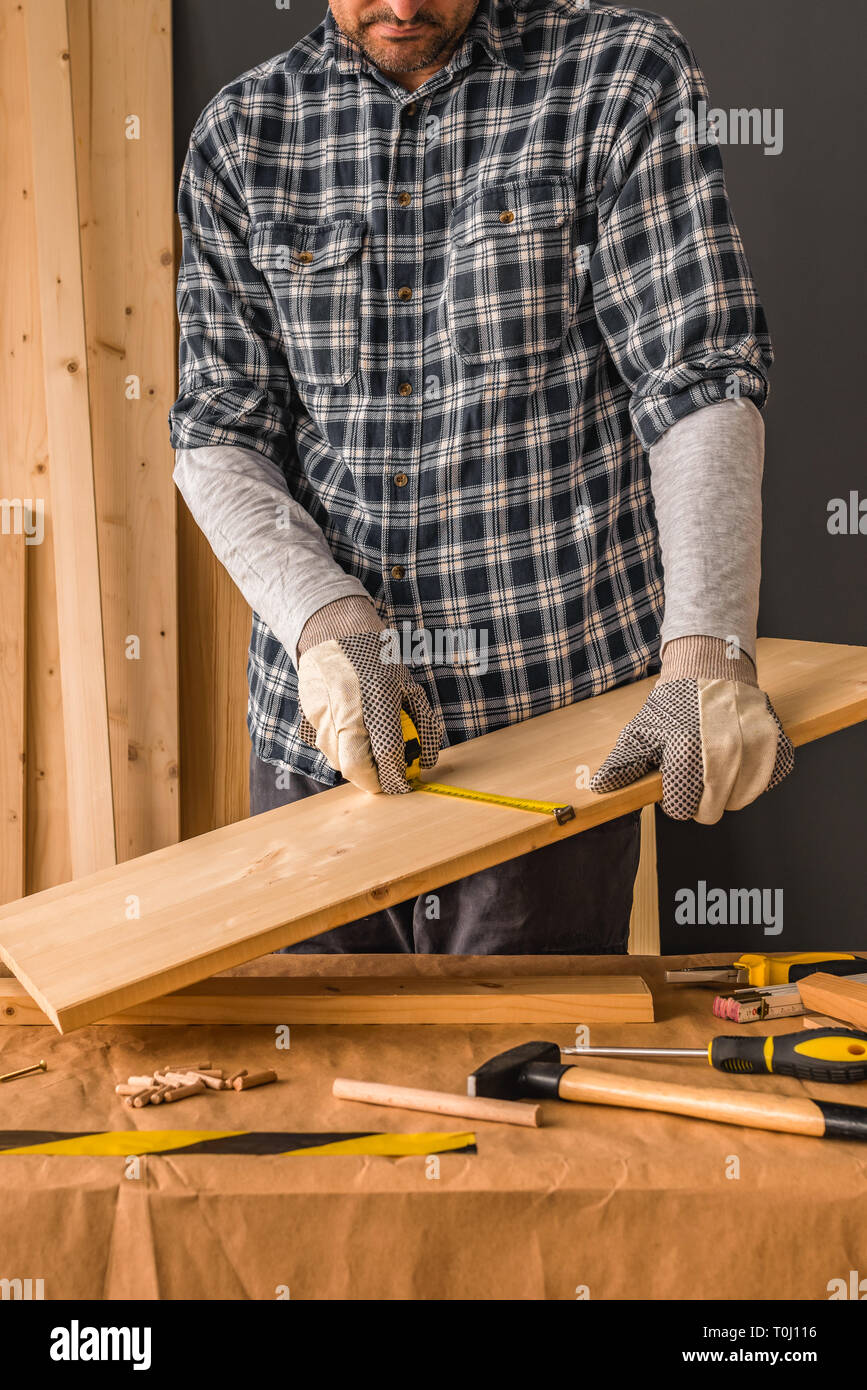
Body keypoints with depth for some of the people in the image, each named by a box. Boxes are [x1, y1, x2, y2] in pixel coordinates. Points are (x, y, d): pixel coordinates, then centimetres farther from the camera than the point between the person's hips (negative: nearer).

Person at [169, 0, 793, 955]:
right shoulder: (243, 133, 5)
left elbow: (700, 380, -10)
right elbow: (218, 433, 2)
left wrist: (708, 656, -23)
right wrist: (328, 620, -15)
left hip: (553, 719, -2)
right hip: (315, 730, 3)